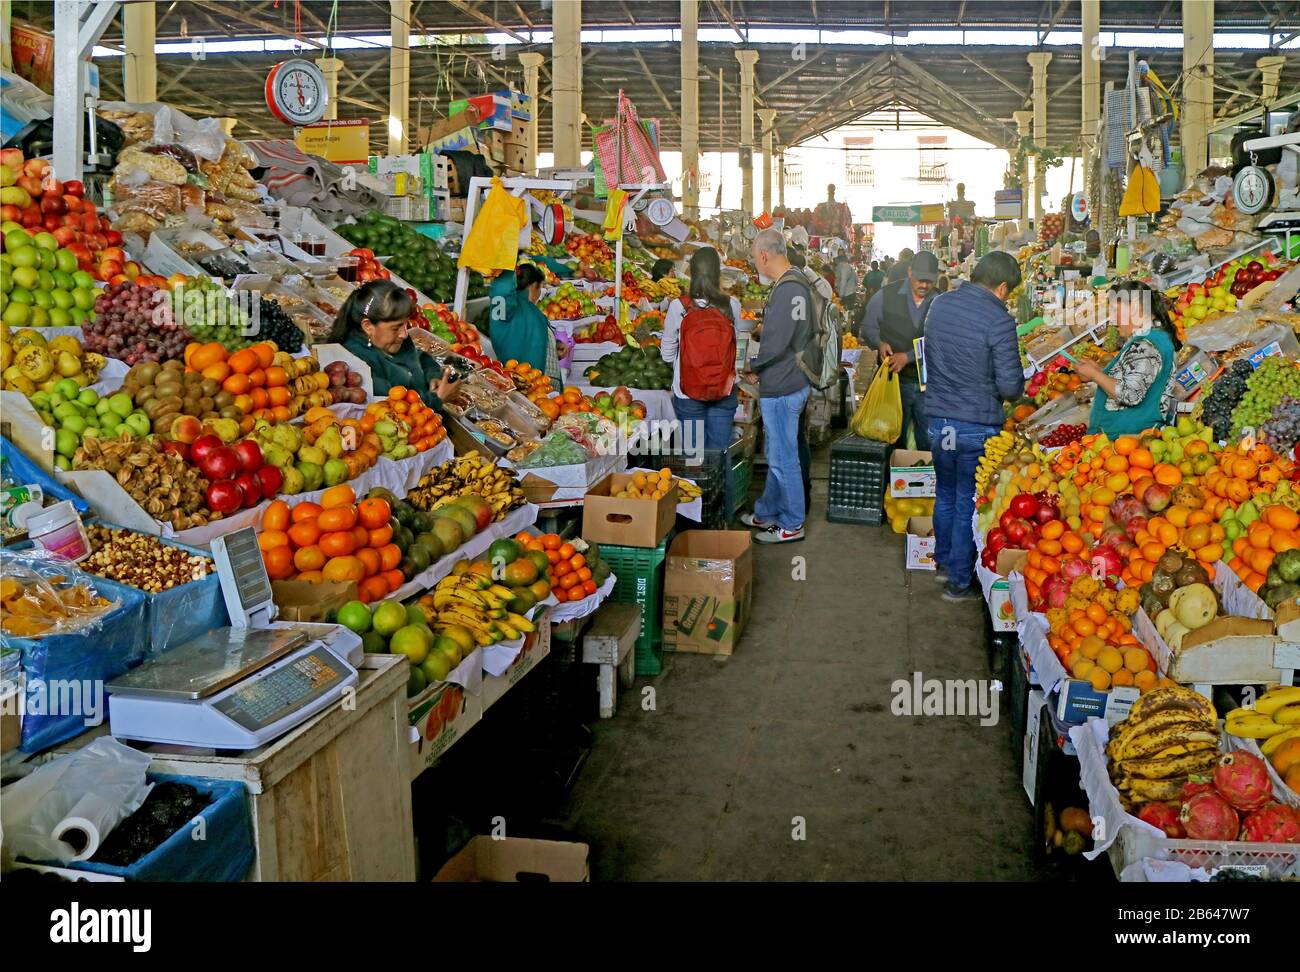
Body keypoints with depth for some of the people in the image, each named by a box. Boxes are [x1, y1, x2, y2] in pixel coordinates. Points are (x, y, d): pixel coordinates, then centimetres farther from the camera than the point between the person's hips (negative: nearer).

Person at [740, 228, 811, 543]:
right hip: (790, 382, 10)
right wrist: (762, 368, 12)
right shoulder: (797, 283, 10)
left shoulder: (786, 289, -22)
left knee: (783, 459, 2)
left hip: (781, 388, -10)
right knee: (777, 455, 20)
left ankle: (791, 524, 13)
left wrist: (754, 369, -10)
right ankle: (767, 513, 34)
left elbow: (775, 343, -27)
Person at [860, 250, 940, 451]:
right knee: (895, 439, 13)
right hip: (894, 380, 0)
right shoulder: (887, 295, -5)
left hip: (928, 382, 0)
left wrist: (908, 356, -20)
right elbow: (868, 327, 6)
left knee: (928, 442, 10)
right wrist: (879, 343, -14)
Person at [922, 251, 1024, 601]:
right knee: (968, 503, 6)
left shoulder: (939, 305, 2)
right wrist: (1019, 383, 6)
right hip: (977, 426, -6)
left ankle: (944, 562, 37)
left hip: (938, 418, 6)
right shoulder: (998, 320, -17)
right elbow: (1010, 386, -16)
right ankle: (959, 582, 16)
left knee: (945, 494, 23)